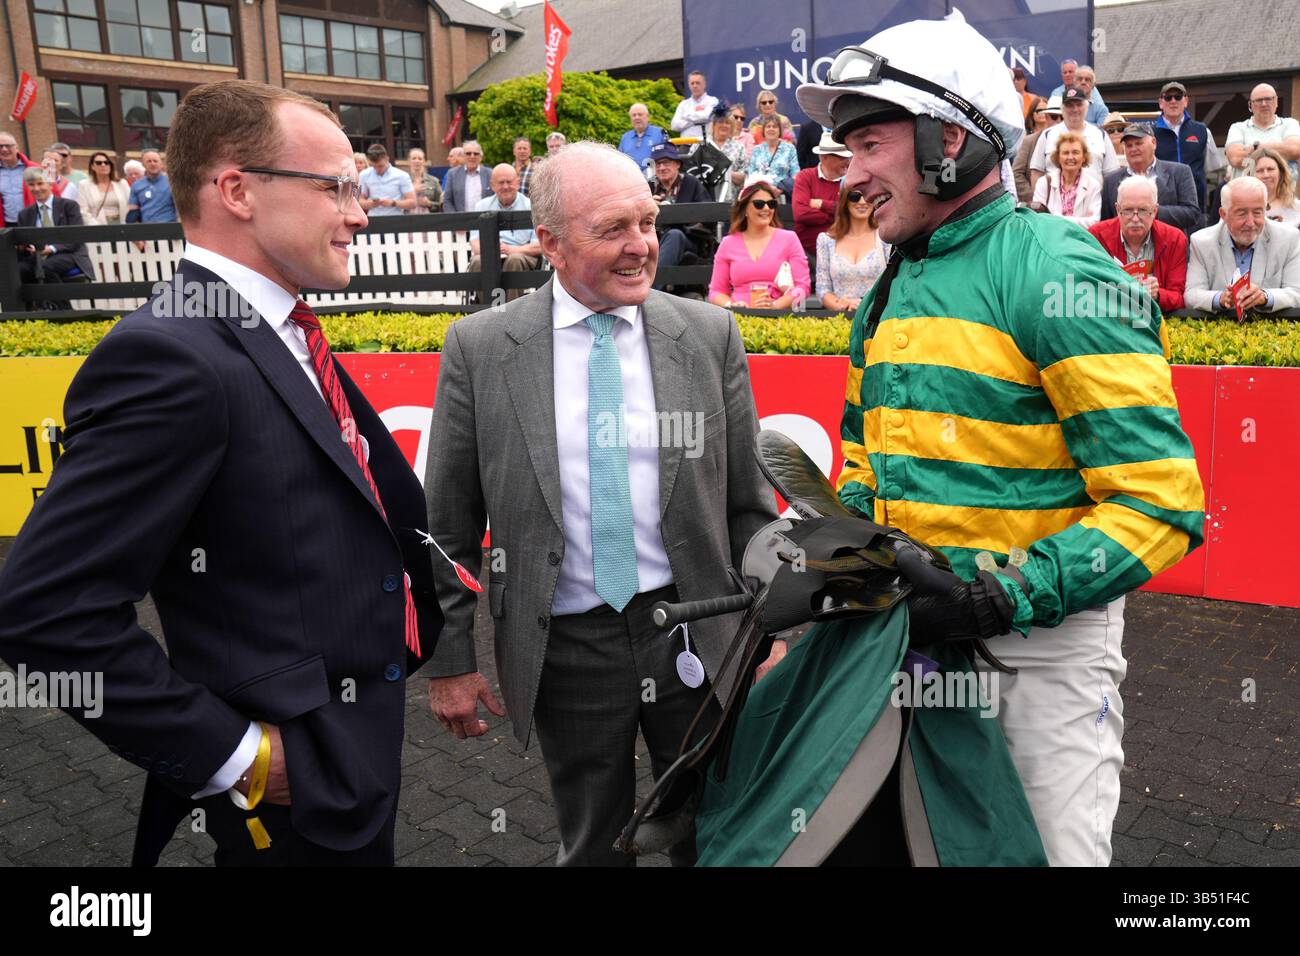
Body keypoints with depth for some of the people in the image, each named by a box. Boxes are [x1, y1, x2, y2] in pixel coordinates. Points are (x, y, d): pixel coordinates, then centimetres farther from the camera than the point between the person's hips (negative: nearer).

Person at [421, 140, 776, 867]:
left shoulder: (710, 334, -3)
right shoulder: (479, 349, -5)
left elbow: (748, 502, 3)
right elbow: (448, 525, 0)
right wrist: (449, 659, 1)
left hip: (697, 636, 1)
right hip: (566, 646, 0)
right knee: (593, 846, 18)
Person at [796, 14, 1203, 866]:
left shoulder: (1057, 271, -15)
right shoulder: (894, 289, 9)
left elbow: (1160, 499, -19)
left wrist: (1001, 597, -24)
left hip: (1042, 634, -6)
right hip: (913, 630, 7)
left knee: (1052, 847, 8)